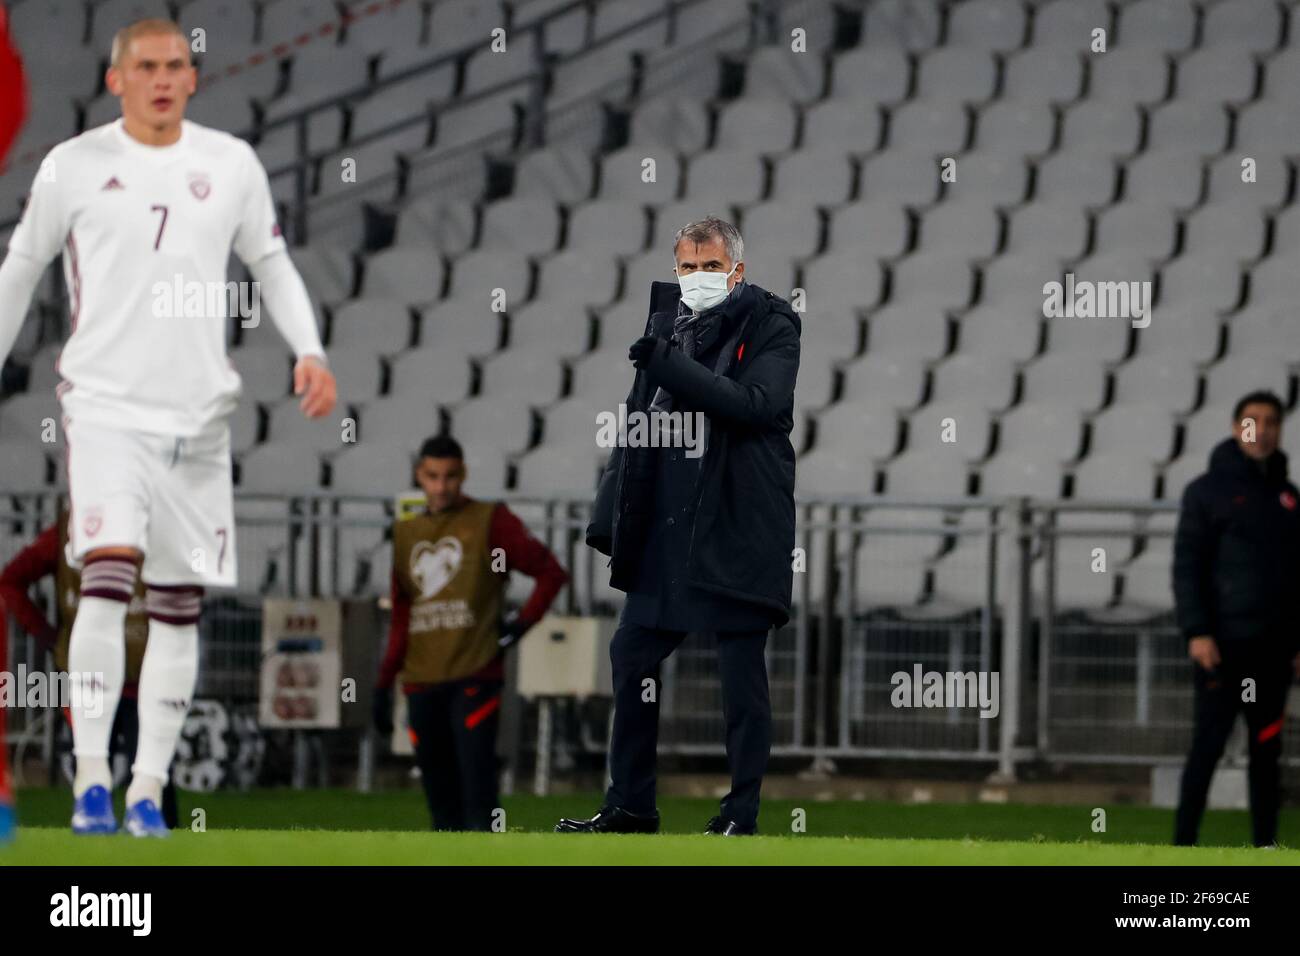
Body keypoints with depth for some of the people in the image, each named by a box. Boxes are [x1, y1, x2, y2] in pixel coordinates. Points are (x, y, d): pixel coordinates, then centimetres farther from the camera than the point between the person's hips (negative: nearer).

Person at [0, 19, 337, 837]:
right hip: (104, 403, -3)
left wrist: (309, 351, 0)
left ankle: (148, 788, 11)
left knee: (180, 604, 4)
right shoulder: (75, 166, 1)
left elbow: (272, 265, 15)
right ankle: (91, 778, -17)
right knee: (108, 575, -20)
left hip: (198, 413, 3)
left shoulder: (232, 164, 6)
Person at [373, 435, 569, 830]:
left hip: (474, 678, -5)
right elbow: (401, 617, 17)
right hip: (422, 684, 5)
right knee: (441, 800, 4)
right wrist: (384, 684, 12)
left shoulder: (490, 522, 2)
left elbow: (551, 572, 2)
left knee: (476, 790, -15)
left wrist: (519, 626, -6)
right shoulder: (406, 532, 16)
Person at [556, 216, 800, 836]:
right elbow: (634, 431, 18)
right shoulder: (668, 326, 14)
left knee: (741, 672, -2)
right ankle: (630, 805, 17)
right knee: (630, 655, 8)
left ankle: (741, 814, 6)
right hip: (665, 527, 7)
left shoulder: (769, 327, -3)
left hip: (738, 526, -7)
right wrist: (611, 520, 12)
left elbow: (758, 404, -20)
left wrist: (670, 366, -24)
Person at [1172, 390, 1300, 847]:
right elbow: (1187, 565, -6)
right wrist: (1197, 632, -15)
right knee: (1208, 745, -6)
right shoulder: (1208, 491, 0)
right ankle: (1183, 845, -3)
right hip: (1223, 643, -5)